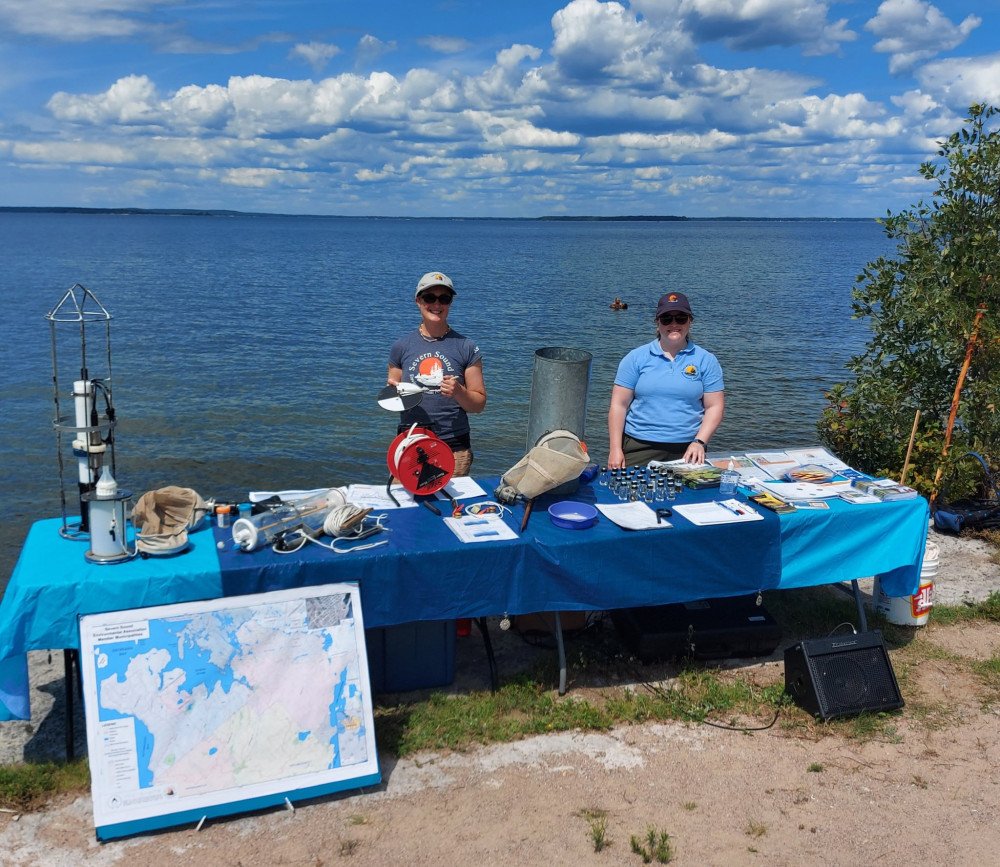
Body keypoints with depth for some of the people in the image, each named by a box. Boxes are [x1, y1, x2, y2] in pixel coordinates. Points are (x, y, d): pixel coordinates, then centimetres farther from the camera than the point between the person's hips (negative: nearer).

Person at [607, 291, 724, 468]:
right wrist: (615, 449, -6)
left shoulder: (706, 360, 7)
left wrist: (699, 442, -9)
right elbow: (619, 405, 3)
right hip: (639, 446, 0)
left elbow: (714, 407, 5)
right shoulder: (636, 358, 6)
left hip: (687, 449, 1)